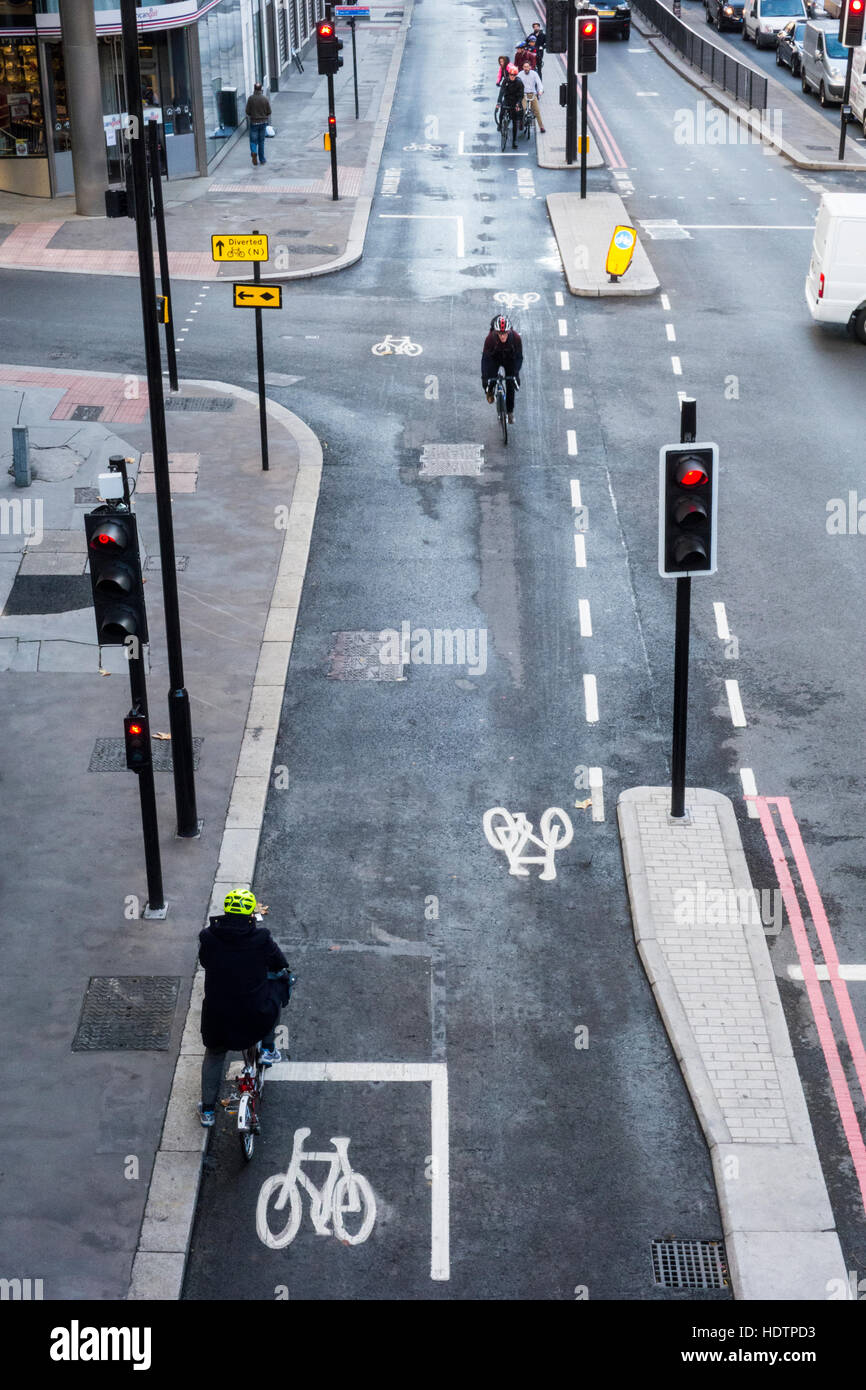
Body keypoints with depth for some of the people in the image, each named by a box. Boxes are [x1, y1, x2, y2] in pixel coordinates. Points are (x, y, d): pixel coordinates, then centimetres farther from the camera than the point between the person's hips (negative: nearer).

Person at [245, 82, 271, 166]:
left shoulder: (251, 98, -10)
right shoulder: (265, 98, -6)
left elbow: (248, 112, -6)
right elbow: (269, 112, 0)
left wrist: (249, 120, 10)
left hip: (254, 122, -2)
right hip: (263, 122, 2)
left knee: (253, 141, 4)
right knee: (261, 141, 12)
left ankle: (254, 152, -24)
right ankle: (262, 159, 15)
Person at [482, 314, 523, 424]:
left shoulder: (516, 338, -33)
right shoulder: (490, 338, -34)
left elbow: (519, 356, -22)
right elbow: (485, 357, -28)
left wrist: (516, 373, -31)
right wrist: (484, 377, -33)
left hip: (510, 359, 1)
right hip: (494, 358, -1)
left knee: (511, 384, -4)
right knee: (488, 380, -19)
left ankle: (510, 411, 16)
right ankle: (490, 392, 19)